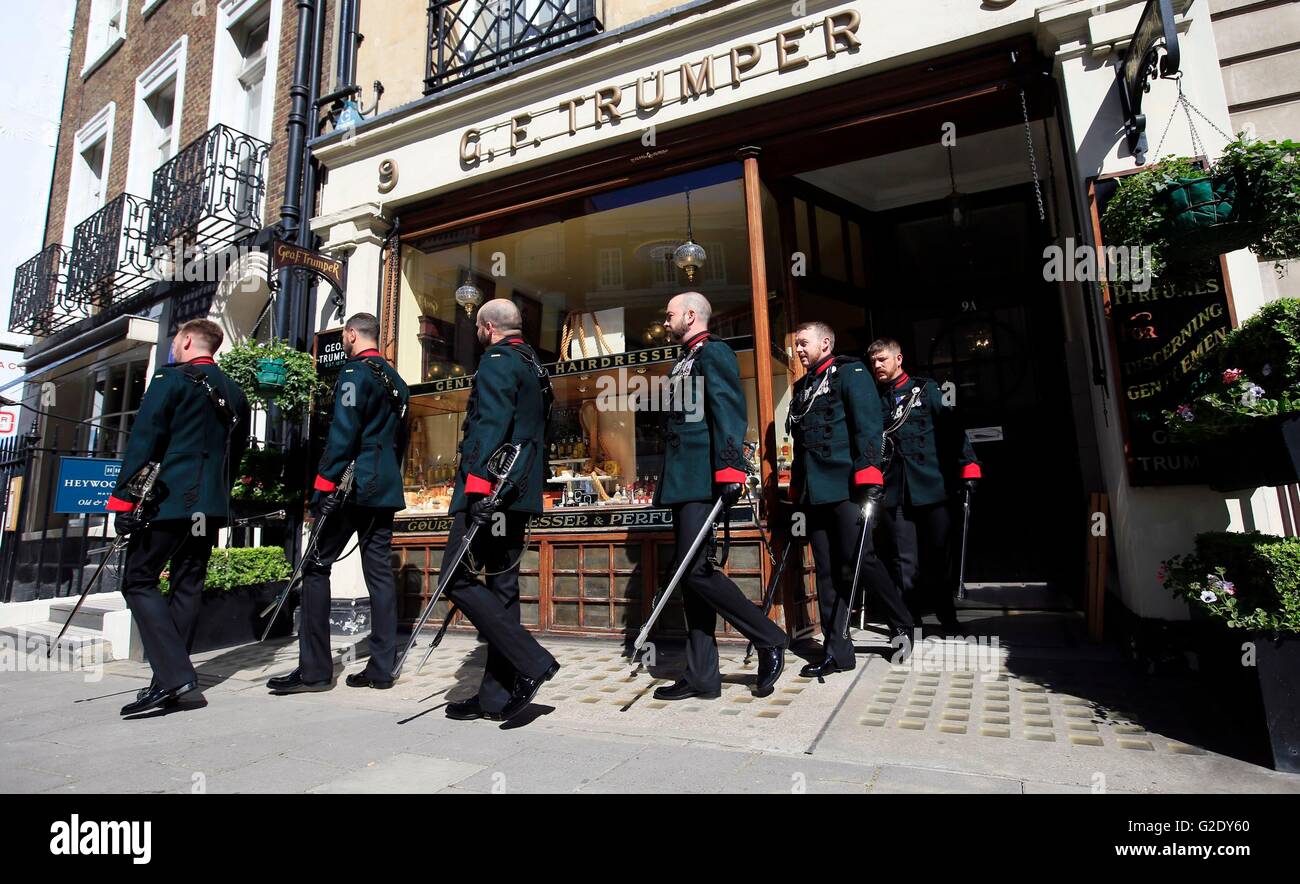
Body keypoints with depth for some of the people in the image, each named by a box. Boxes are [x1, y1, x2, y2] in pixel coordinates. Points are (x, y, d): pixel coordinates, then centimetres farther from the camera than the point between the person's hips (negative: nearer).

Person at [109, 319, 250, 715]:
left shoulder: (172, 378, -4)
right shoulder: (234, 393, 16)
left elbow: (143, 440, -10)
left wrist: (123, 499, -8)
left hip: (167, 500, -6)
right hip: (212, 506, 6)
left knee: (138, 581, -1)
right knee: (186, 587, 9)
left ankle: (174, 673, -11)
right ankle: (171, 681, 13)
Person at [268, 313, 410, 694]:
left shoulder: (355, 372, -5)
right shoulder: (396, 380, 19)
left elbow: (343, 432, -16)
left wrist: (325, 482, -16)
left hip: (351, 487, -8)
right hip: (385, 490, 8)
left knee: (316, 566, 0)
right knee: (380, 573, 6)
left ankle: (314, 669, 1)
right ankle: (381, 667, 8)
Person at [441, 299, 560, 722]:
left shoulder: (498, 359, -5)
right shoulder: (533, 365, 23)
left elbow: (491, 425, -20)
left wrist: (478, 488, -26)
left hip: (491, 491, -10)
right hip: (519, 494, 10)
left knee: (458, 579, -7)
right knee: (502, 586, 8)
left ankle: (532, 662, -9)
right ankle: (497, 696, 13)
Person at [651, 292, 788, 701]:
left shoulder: (714, 352, -2)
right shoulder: (685, 361, 24)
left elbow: (729, 412, -16)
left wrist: (730, 471, -26)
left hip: (703, 479, -10)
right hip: (682, 482, 10)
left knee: (694, 569, -15)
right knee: (689, 573, 7)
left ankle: (769, 640, 3)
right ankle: (702, 676, 14)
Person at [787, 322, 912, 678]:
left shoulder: (851, 372, 2)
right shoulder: (803, 387, 23)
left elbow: (868, 426, -10)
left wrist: (868, 477, -20)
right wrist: (796, 493, 21)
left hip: (847, 487, -7)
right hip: (815, 493, 7)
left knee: (858, 560, -6)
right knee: (827, 569, 6)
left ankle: (903, 624, 18)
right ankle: (837, 652, 11)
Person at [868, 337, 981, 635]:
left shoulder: (926, 389, 8)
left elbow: (952, 429, 1)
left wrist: (968, 466, -9)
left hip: (933, 487, -1)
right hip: (894, 492, 2)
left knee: (937, 557, 7)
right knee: (904, 562, 2)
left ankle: (947, 618, 23)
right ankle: (911, 620, 14)